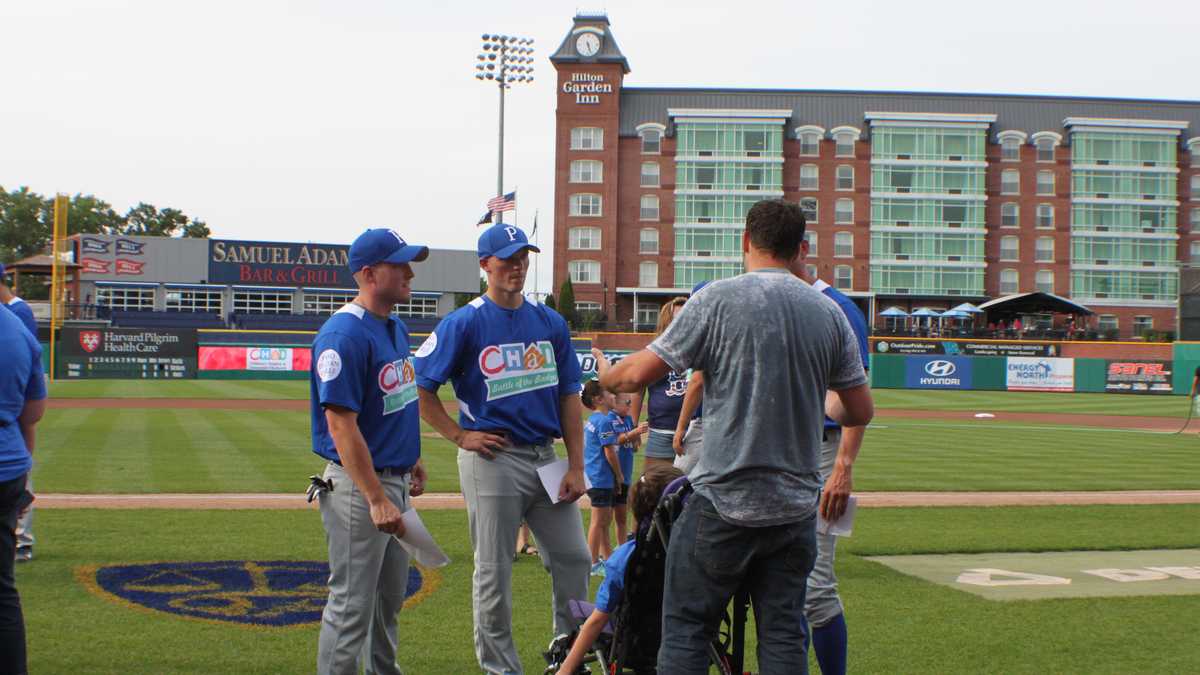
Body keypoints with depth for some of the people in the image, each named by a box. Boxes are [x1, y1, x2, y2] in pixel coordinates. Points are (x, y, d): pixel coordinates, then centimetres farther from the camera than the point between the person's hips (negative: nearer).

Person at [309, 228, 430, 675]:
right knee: (352, 604, -2)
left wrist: (412, 459, 21)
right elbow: (341, 423, -25)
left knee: (389, 599, 20)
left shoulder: (395, 328, 10)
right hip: (359, 486, -9)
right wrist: (376, 500, -28)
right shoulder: (343, 334, -20)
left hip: (395, 480, 10)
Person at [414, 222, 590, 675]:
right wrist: (460, 436, -8)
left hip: (546, 457, 5)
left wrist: (576, 465, 4)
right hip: (494, 460, -5)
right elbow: (419, 388, -4)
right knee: (494, 570, 2)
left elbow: (569, 395, 11)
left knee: (573, 558, 7)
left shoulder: (551, 322, 10)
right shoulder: (464, 323, -5)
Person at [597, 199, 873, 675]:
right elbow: (860, 411, 10)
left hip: (724, 504, -4)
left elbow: (638, 374, -6)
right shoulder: (830, 313, 5)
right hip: (796, 508, 4)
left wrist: (605, 374, 16)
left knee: (686, 630, 5)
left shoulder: (719, 299, -8)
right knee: (784, 635, 10)